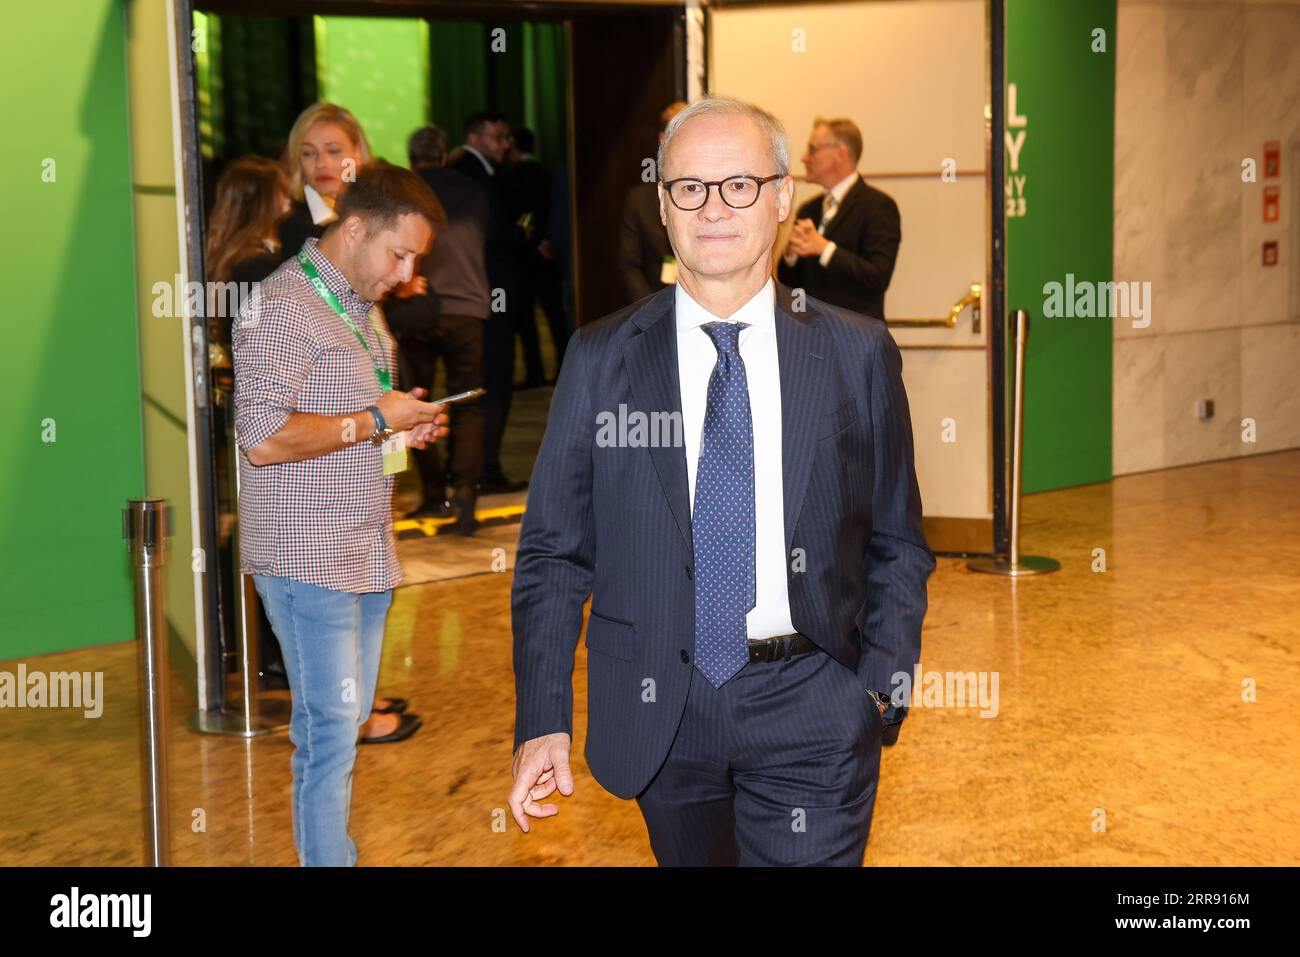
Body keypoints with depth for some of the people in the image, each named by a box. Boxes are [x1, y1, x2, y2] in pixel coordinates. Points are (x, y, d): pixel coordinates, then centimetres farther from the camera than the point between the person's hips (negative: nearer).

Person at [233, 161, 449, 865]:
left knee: (344, 721, 13)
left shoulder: (360, 305, 17)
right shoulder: (283, 306, -13)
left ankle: (328, 847, 21)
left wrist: (410, 428, 10)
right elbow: (264, 438, -22)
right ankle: (327, 858, 4)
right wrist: (374, 420, -17)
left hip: (366, 553, 9)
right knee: (332, 726, -6)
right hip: (307, 558, -9)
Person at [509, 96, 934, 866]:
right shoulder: (601, 359, 0)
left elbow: (898, 544, 6)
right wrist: (544, 720, -6)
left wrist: (880, 692, -5)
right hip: (660, 711, 1)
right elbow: (554, 550, 1)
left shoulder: (859, 354, 0)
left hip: (811, 713, -1)